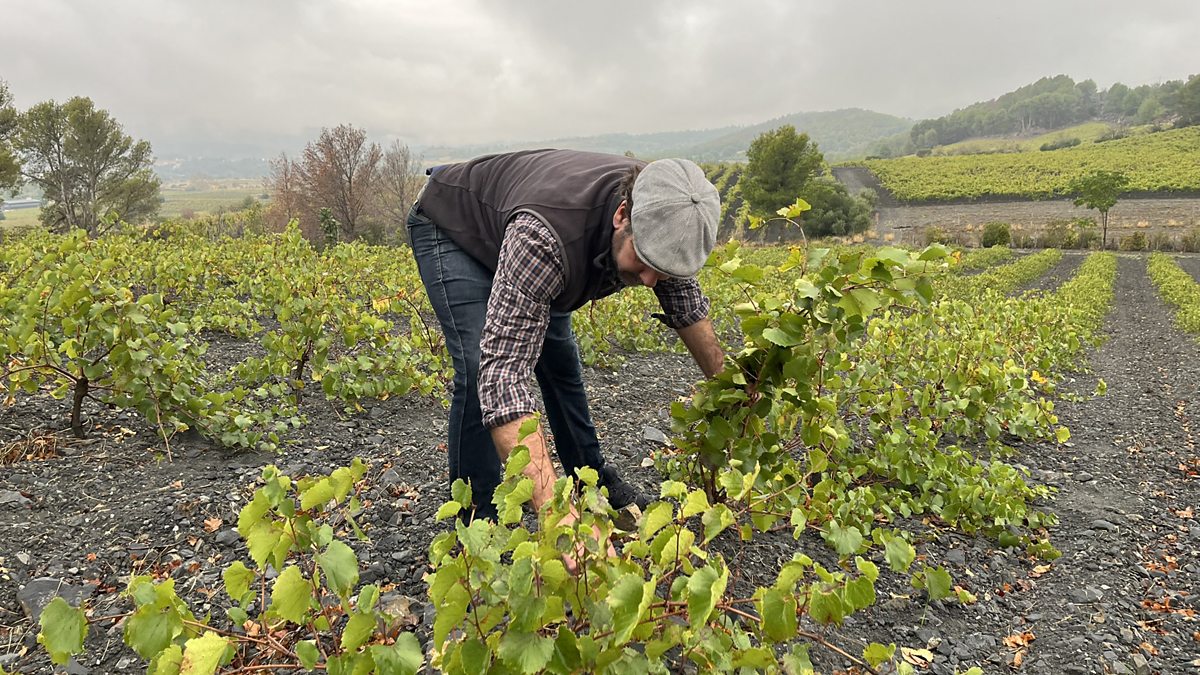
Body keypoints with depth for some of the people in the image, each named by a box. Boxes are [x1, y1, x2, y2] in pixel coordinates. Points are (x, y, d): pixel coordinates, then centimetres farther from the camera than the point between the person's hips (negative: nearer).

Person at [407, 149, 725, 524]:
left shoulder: (662, 218, -26)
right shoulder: (541, 236, -49)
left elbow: (687, 305, -7)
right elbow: (504, 371, -54)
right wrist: (557, 513, -61)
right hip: (448, 225, -6)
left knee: (560, 360, 10)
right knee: (483, 368, -23)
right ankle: (476, 518, -7)